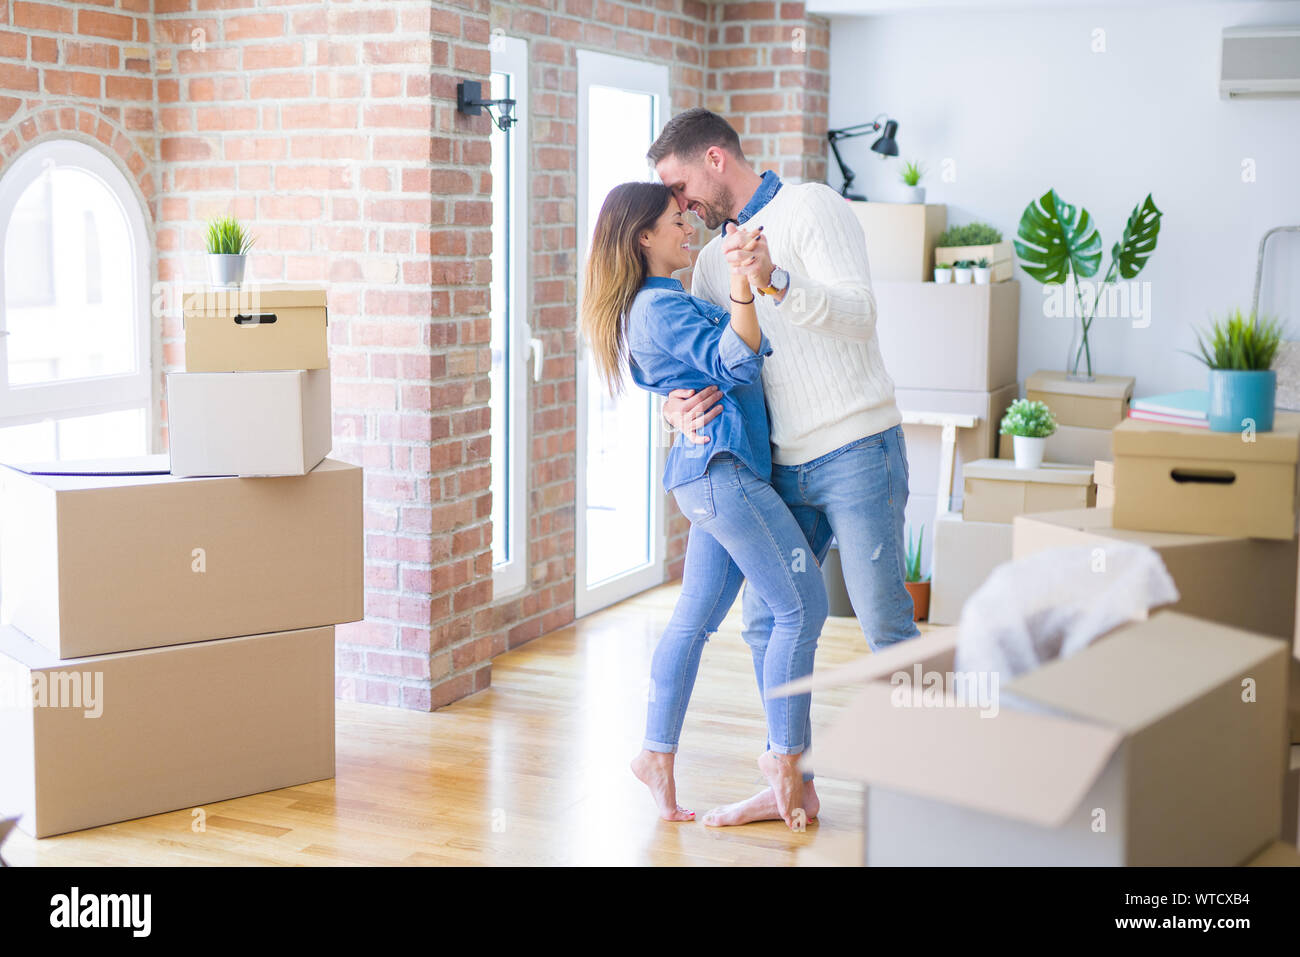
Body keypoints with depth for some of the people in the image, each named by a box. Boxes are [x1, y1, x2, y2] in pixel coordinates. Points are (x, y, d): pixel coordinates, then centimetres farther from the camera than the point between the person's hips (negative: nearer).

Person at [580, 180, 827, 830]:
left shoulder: (667, 301, 21)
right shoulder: (658, 306, -12)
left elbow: (729, 355, 34)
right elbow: (734, 360, -24)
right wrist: (742, 283, -38)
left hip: (718, 474, 11)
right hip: (720, 466, -11)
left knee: (695, 620, 12)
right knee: (802, 605, -7)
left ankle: (657, 755, 17)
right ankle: (785, 758, -1)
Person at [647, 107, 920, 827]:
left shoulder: (811, 207, -5)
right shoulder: (713, 258, 16)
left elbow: (859, 314, -17)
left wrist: (776, 281, -33)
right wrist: (677, 406, -7)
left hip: (856, 451, -7)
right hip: (784, 467, 7)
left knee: (884, 622, -3)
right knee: (766, 619, 8)